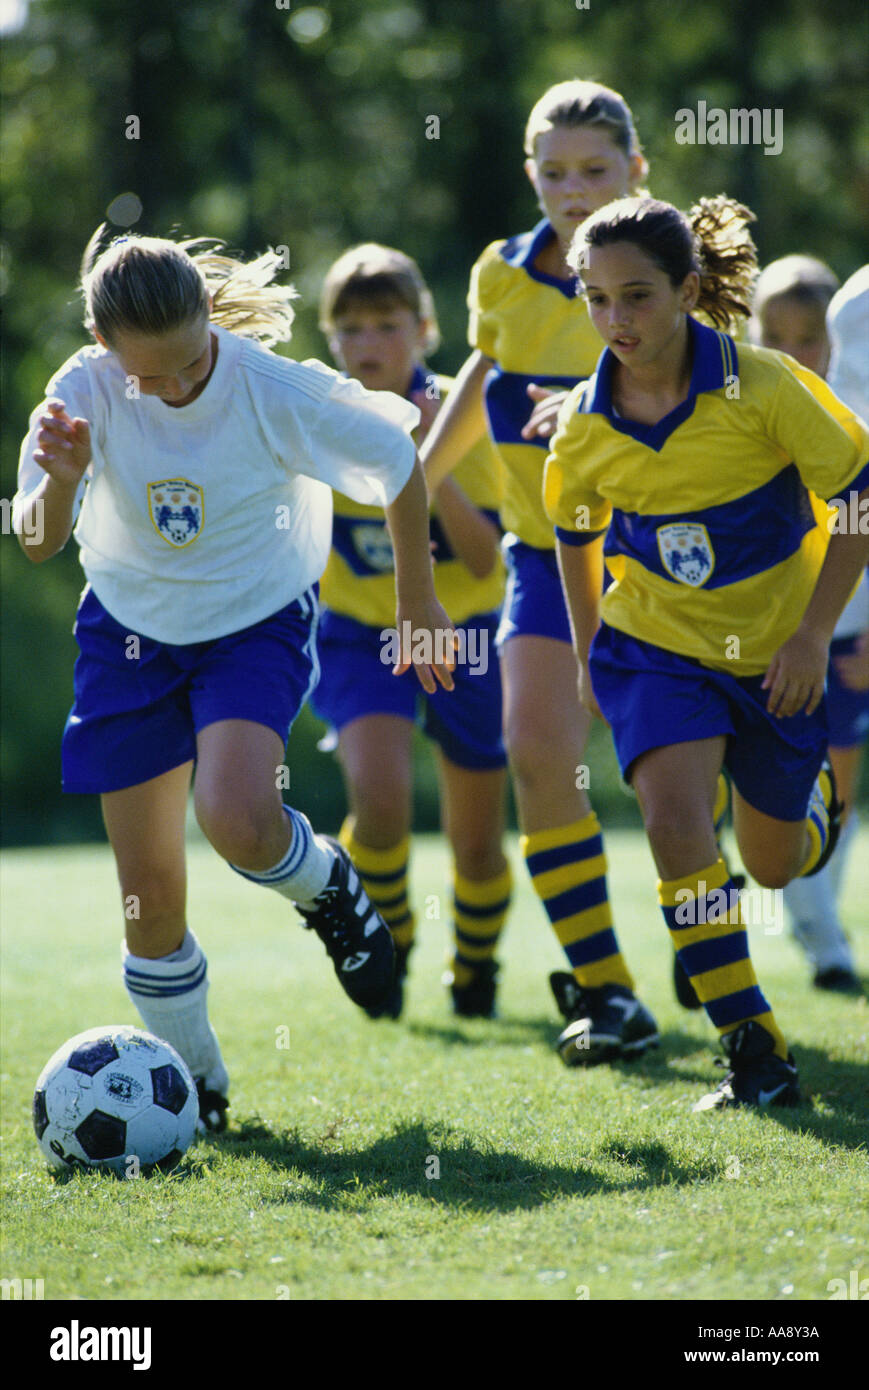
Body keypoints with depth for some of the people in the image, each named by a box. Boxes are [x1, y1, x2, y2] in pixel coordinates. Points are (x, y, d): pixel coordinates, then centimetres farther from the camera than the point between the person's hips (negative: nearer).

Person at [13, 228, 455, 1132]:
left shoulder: (279, 392, -23)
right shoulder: (86, 393, -18)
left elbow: (397, 465, -7)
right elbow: (35, 543, -20)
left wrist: (417, 602, 3)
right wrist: (61, 478, -43)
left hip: (257, 624, -2)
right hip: (131, 630, 3)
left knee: (236, 822, -29)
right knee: (148, 891, 0)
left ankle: (329, 891, 6)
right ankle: (193, 1083, 21)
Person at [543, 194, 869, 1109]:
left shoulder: (764, 388, -21)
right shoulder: (583, 427, -12)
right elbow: (573, 529, 10)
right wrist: (587, 653, 15)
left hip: (775, 652, -1)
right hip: (654, 645, 1)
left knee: (773, 864, 12)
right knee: (675, 818, -24)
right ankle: (753, 1053, -17)